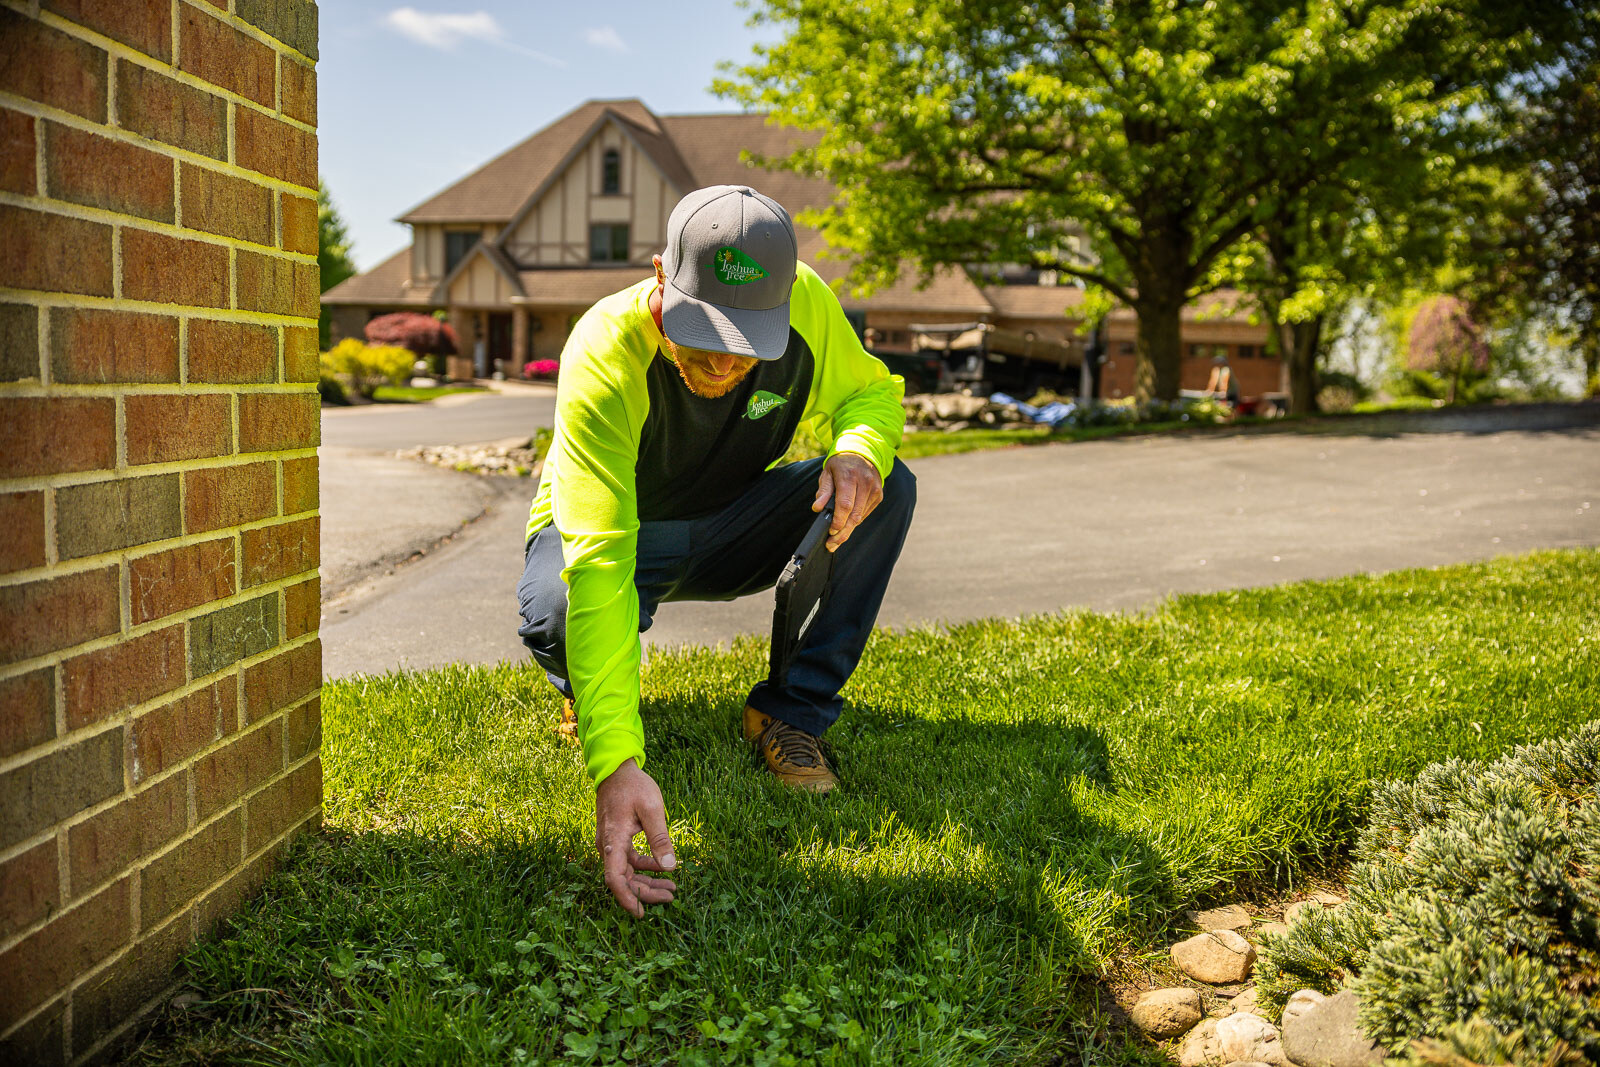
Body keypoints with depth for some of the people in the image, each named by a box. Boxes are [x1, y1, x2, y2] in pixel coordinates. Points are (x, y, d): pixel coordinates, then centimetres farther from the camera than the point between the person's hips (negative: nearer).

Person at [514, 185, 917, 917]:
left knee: (886, 487, -22)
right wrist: (615, 763, -54)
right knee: (559, 611, -38)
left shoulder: (805, 303, -23)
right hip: (617, 535, -3)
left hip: (729, 530, 4)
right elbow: (598, 562, -44)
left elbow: (871, 390, -4)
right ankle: (587, 694, 2)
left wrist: (861, 447, -32)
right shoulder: (604, 356, -36)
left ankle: (789, 712, -10)